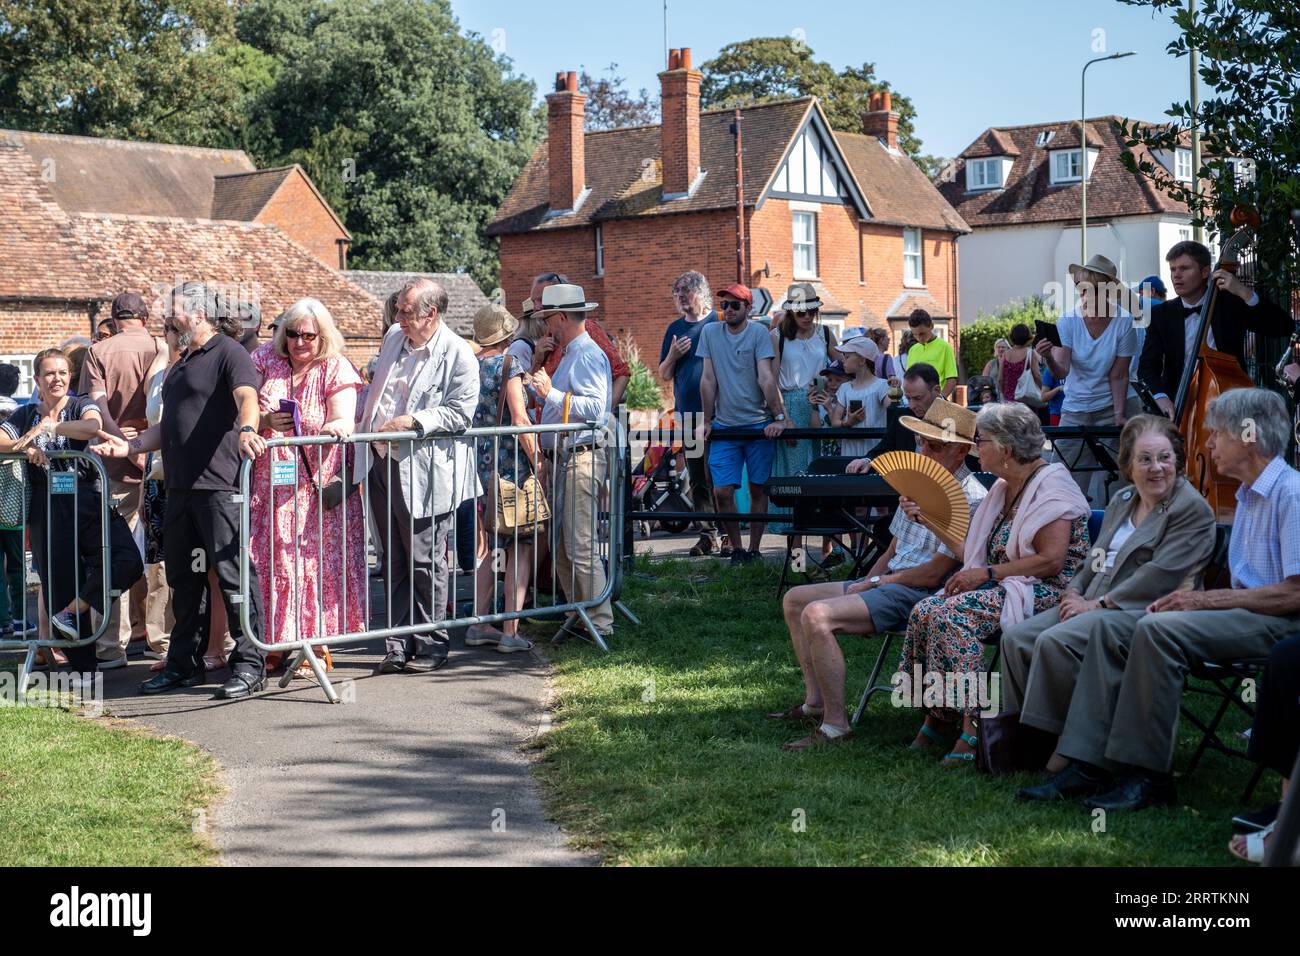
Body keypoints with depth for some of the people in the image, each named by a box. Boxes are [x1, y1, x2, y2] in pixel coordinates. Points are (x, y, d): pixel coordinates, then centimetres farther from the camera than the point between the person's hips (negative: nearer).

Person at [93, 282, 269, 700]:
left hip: (219, 484, -9)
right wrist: (129, 446, 14)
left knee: (233, 572, -7)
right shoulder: (180, 366, 24)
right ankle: (185, 663, 22)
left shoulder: (228, 353, -4)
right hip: (180, 487, 9)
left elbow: (246, 395, -23)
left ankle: (250, 664, -3)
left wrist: (246, 429, -42)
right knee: (183, 576, 13)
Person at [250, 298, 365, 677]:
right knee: (276, 562, -1)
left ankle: (315, 642, 0)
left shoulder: (336, 369, 3)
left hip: (318, 484, -3)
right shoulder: (268, 368, 12)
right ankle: (281, 643, 6)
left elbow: (345, 421, -10)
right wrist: (266, 421, -14)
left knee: (317, 560, -6)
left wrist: (337, 426, -33)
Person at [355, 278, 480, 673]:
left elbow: (460, 412, -14)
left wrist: (412, 421, -21)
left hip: (422, 471, -7)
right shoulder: (394, 338, 13)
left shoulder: (457, 354, -9)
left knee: (425, 563, 1)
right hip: (382, 464, 7)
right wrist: (360, 419, 13)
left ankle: (431, 645, 12)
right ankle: (399, 646, 17)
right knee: (395, 562, 11)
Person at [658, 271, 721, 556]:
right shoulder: (675, 329, 14)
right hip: (686, 413, 5)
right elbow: (664, 375, 16)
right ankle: (708, 534, 13)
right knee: (697, 481, 8)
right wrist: (673, 356, -4)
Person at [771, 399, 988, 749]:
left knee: (817, 615, -27)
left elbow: (933, 574, -18)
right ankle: (816, 701, 11)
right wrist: (863, 585, 4)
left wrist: (874, 583, -8)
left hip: (921, 595, -10)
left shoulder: (970, 500, -15)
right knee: (794, 599, 12)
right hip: (888, 583, 10)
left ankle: (835, 724, -23)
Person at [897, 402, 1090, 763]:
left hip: (1045, 593, -9)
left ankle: (971, 719, -26)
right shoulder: (1004, 488, 18)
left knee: (954, 614, -29)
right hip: (1004, 587, 9)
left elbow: (1051, 560, -19)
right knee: (926, 610, -15)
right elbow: (976, 553, 17)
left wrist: (987, 573, -18)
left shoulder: (1050, 486, -9)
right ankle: (939, 714, -13)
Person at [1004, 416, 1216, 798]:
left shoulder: (1193, 510, -7)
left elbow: (1160, 576, -16)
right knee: (1016, 637, -10)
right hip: (1096, 603, 9)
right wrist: (1075, 590, 3)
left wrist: (1098, 604, -16)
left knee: (1055, 641, -30)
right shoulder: (1122, 501, 19)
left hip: (1141, 613, -8)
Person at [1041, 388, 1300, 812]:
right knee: (1113, 626, -5)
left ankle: (1147, 777, -24)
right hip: (1243, 615, 10)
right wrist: (1188, 597, 1)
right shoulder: (1248, 496, 21)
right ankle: (1087, 762, -12)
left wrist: (1208, 599, -15)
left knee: (1158, 630, -30)